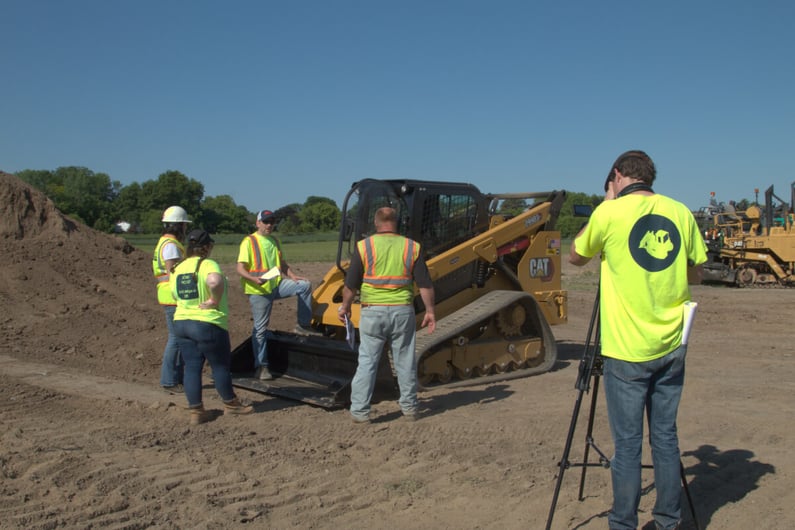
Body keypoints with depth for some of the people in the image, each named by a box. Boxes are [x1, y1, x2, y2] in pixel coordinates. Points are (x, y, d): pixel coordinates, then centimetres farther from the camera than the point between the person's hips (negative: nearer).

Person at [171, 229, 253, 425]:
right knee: (220, 365, 9)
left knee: (192, 367, 10)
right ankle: (230, 404, 24)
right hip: (208, 325, -7)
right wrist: (215, 300, -21)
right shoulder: (208, 265, -15)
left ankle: (196, 411, 11)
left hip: (181, 323, 7)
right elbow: (215, 281, -36)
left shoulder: (179, 268, 8)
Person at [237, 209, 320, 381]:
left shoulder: (274, 241, 15)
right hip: (259, 290, -6)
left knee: (305, 285, -8)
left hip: (277, 285, 6)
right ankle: (261, 367, 6)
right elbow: (240, 268, -13)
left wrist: (293, 276, 7)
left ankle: (303, 326, 1)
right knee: (260, 328, -2)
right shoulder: (249, 241, -7)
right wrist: (254, 279, -31)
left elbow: (282, 263, 24)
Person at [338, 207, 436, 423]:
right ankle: (409, 407, 23)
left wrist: (345, 307, 15)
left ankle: (360, 411, 6)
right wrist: (430, 311, 9)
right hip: (402, 311, 2)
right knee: (405, 361, 13)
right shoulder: (411, 247, 2)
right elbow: (425, 285, 1)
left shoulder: (364, 246, -3)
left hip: (373, 312, -2)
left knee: (367, 361, 5)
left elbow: (351, 285, 0)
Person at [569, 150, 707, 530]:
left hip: (627, 349, -4)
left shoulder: (610, 212, -8)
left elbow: (575, 257, 8)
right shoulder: (680, 212, 4)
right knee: (665, 437, 14)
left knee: (627, 443, 3)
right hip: (671, 346, 4)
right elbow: (695, 274, 12)